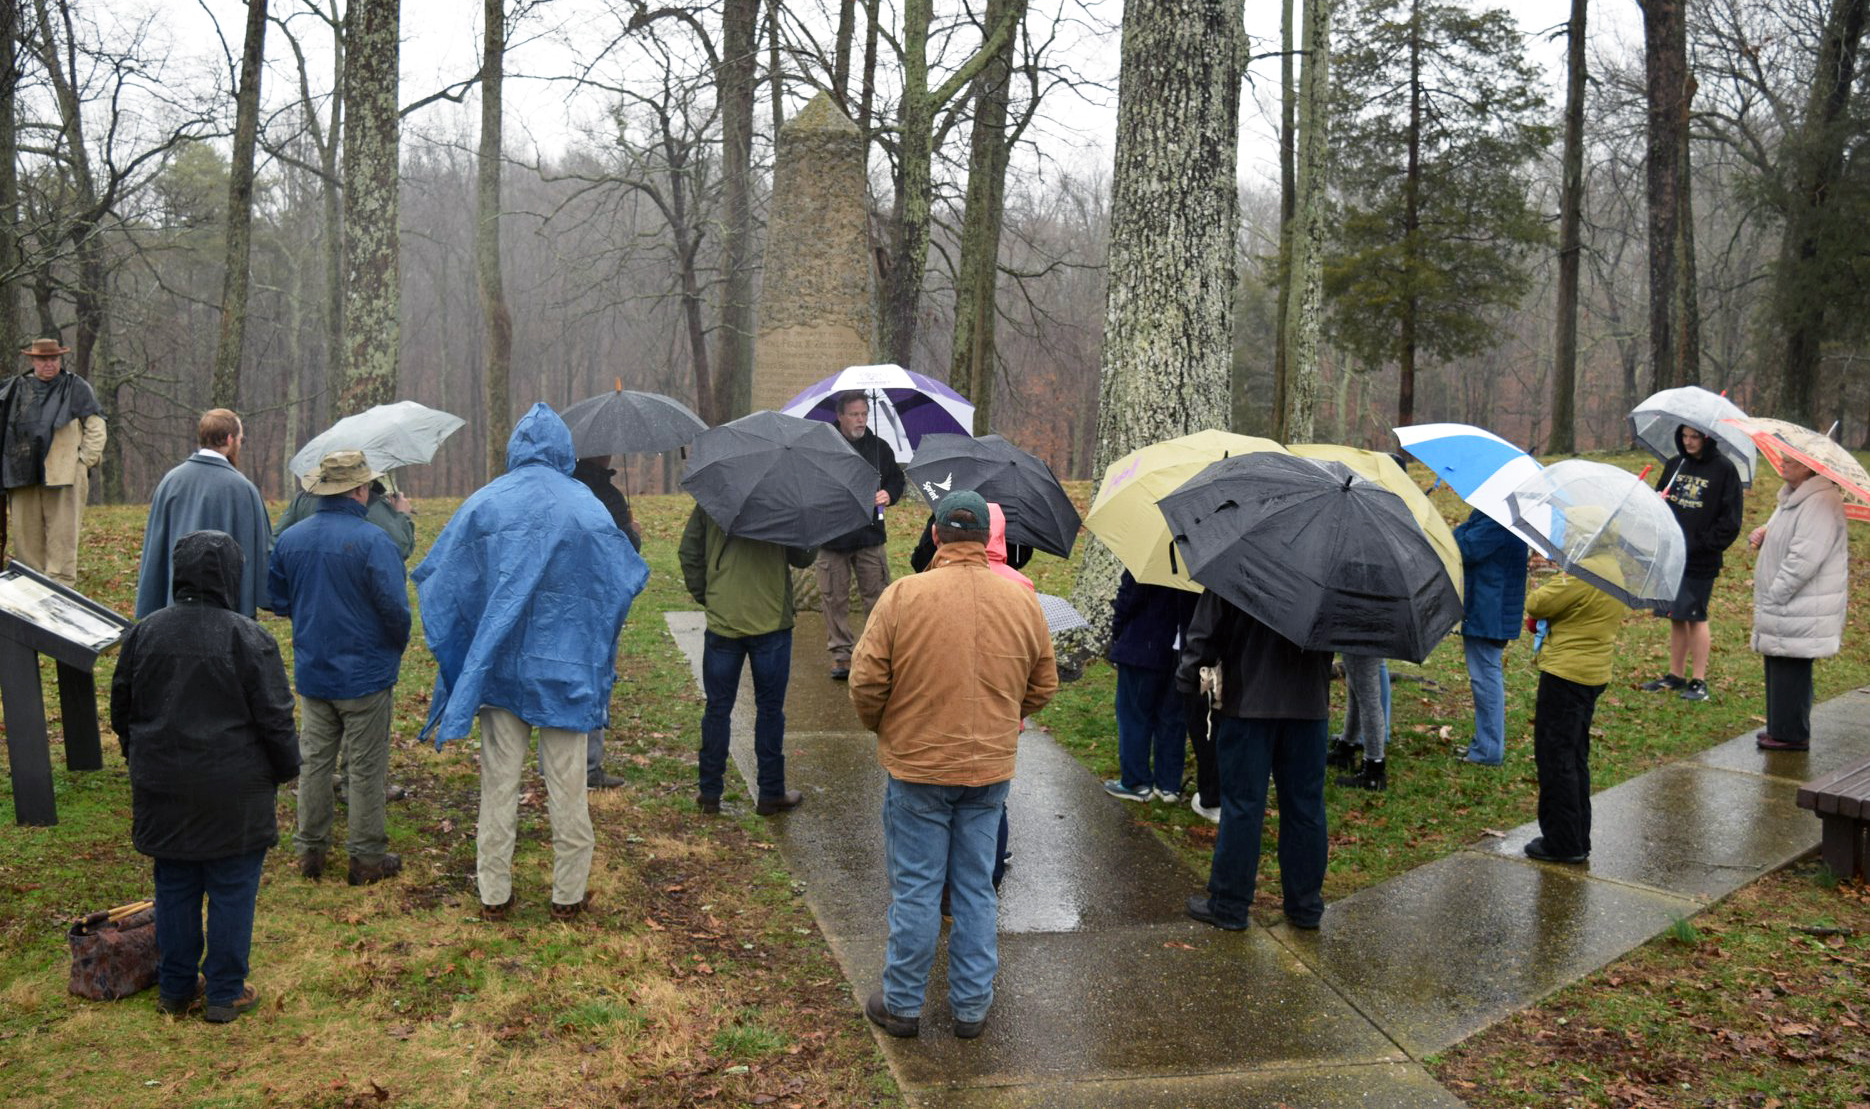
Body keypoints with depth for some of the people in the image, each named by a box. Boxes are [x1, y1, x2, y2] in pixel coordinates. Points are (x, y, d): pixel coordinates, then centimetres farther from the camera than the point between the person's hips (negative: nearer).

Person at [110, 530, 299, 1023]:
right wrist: (286, 767, 5)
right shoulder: (248, 638, -15)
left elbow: (122, 709, 11)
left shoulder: (143, 634, 0)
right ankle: (225, 993, 15)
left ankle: (175, 988, 27)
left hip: (163, 788, 5)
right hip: (233, 792, -4)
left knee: (174, 888, 16)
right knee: (232, 890, 7)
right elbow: (274, 717, -11)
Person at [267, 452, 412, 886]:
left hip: (311, 673, 5)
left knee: (314, 760, 16)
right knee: (365, 768, 5)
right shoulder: (372, 539, -18)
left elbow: (276, 600, 11)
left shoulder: (290, 539, 1)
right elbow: (395, 606, -20)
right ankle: (366, 857, 13)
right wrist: (398, 645, -1)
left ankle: (310, 849, 24)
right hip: (365, 673, -5)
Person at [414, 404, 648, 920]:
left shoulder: (484, 504, -3)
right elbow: (628, 576, 0)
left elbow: (435, 576, 0)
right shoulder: (586, 507, -6)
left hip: (498, 664, 1)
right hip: (566, 664, -1)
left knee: (499, 782, 10)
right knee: (566, 784, 7)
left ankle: (494, 893, 18)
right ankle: (569, 894, 16)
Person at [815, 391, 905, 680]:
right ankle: (840, 653, 15)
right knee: (835, 599, 5)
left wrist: (889, 494, -2)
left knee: (877, 596, 3)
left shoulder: (879, 447, 6)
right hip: (832, 537, -1)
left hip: (870, 535, 2)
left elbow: (896, 477, 18)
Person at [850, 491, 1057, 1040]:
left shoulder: (903, 595, -14)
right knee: (977, 889, 14)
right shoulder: (1023, 600, -3)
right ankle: (971, 1006, 24)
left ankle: (901, 1004, 22)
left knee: (916, 889, 9)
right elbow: (1043, 686, 7)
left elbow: (865, 682, -11)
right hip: (991, 768, 3)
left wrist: (883, 727, 9)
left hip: (916, 767, -3)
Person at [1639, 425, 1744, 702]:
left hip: (1700, 560, -5)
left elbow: (1730, 520, -8)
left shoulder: (1723, 469, -7)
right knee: (1676, 616, 12)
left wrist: (1704, 545, -15)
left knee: (1695, 617, 0)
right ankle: (1676, 675, 23)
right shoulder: (1674, 465, 9)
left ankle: (1699, 681, 10)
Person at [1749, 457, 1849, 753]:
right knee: (1778, 669, 15)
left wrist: (1775, 595, -20)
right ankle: (1780, 729, 24)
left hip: (1802, 611, -10)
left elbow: (1805, 557, -25)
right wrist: (1761, 535, 8)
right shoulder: (1792, 497, 14)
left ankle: (1791, 734, 5)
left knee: (1790, 670, -4)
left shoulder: (1821, 503, -19)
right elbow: (1776, 534, 31)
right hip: (1782, 607, 10)